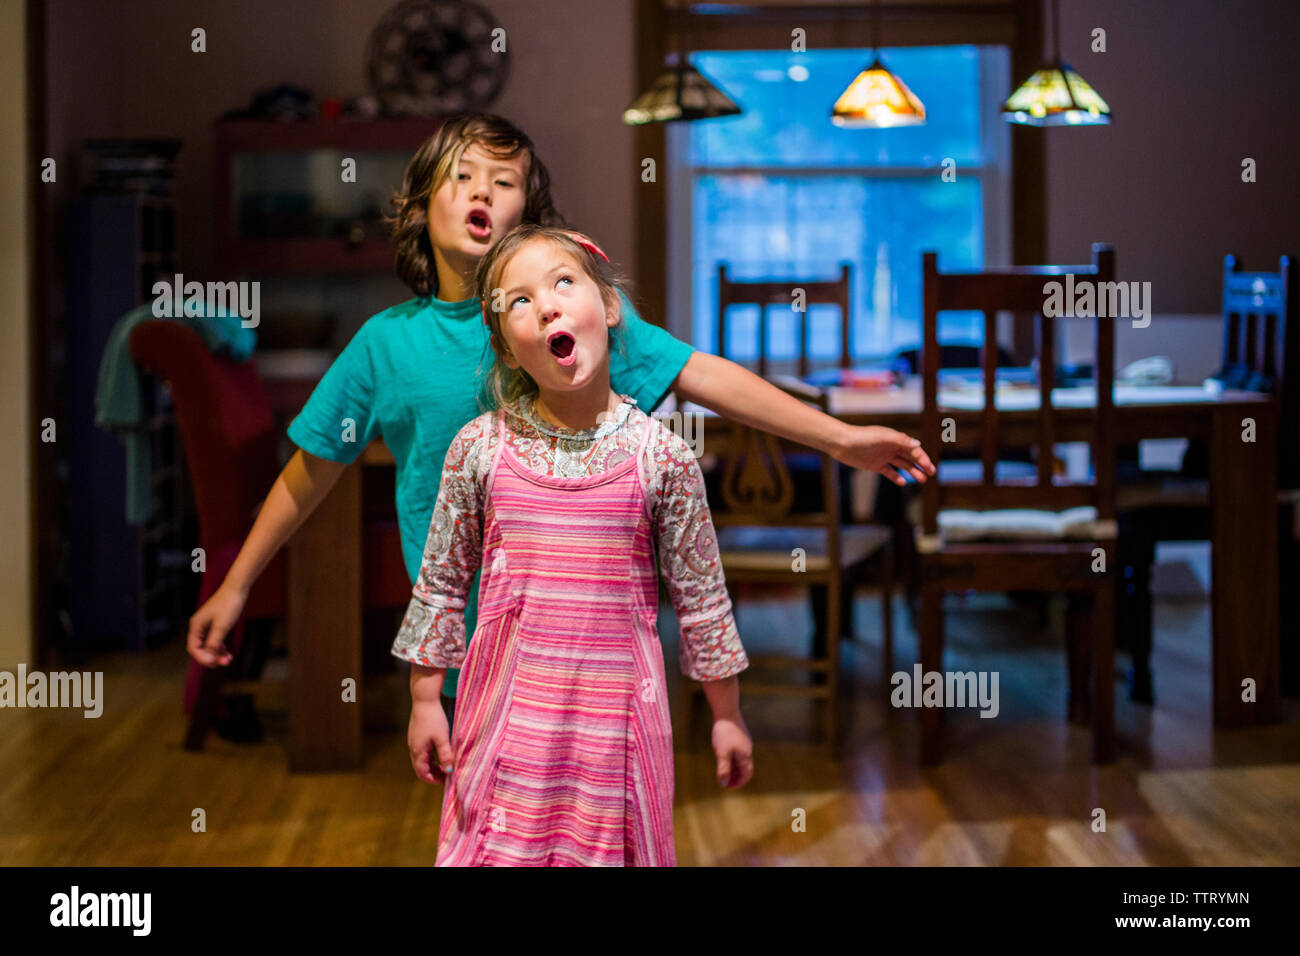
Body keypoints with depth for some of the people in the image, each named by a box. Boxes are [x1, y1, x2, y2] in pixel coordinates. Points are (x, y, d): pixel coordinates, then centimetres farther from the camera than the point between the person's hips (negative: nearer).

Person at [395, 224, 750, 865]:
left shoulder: (661, 456, -5)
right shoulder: (480, 447, -3)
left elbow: (701, 594, 3)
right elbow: (441, 581, 7)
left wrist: (726, 715, 8)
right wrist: (424, 700, 9)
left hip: (615, 708, 0)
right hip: (508, 710, 1)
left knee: (611, 848, 7)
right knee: (499, 847, 7)